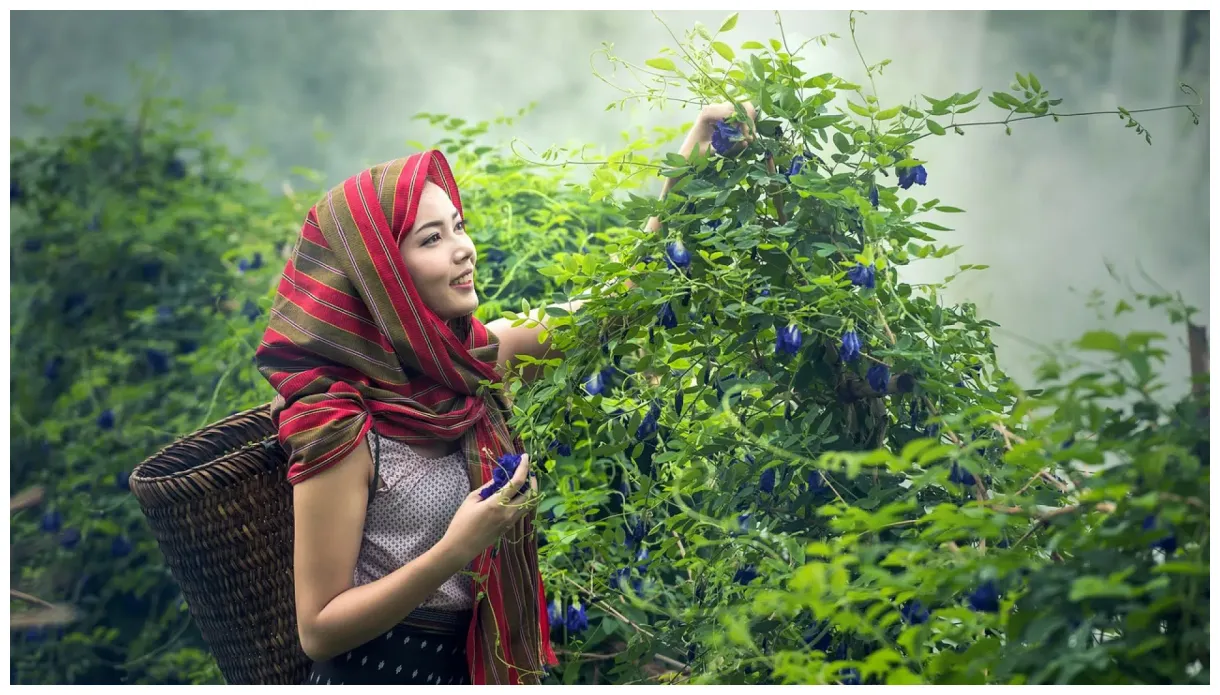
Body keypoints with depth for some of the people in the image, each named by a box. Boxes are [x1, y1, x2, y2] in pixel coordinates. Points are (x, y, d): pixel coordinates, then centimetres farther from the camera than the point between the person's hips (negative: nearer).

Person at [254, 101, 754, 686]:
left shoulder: (473, 357, -4)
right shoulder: (342, 425, -23)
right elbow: (318, 630, -20)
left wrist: (694, 153, -6)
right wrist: (453, 550, -31)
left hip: (478, 658, 7)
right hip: (380, 671, -7)